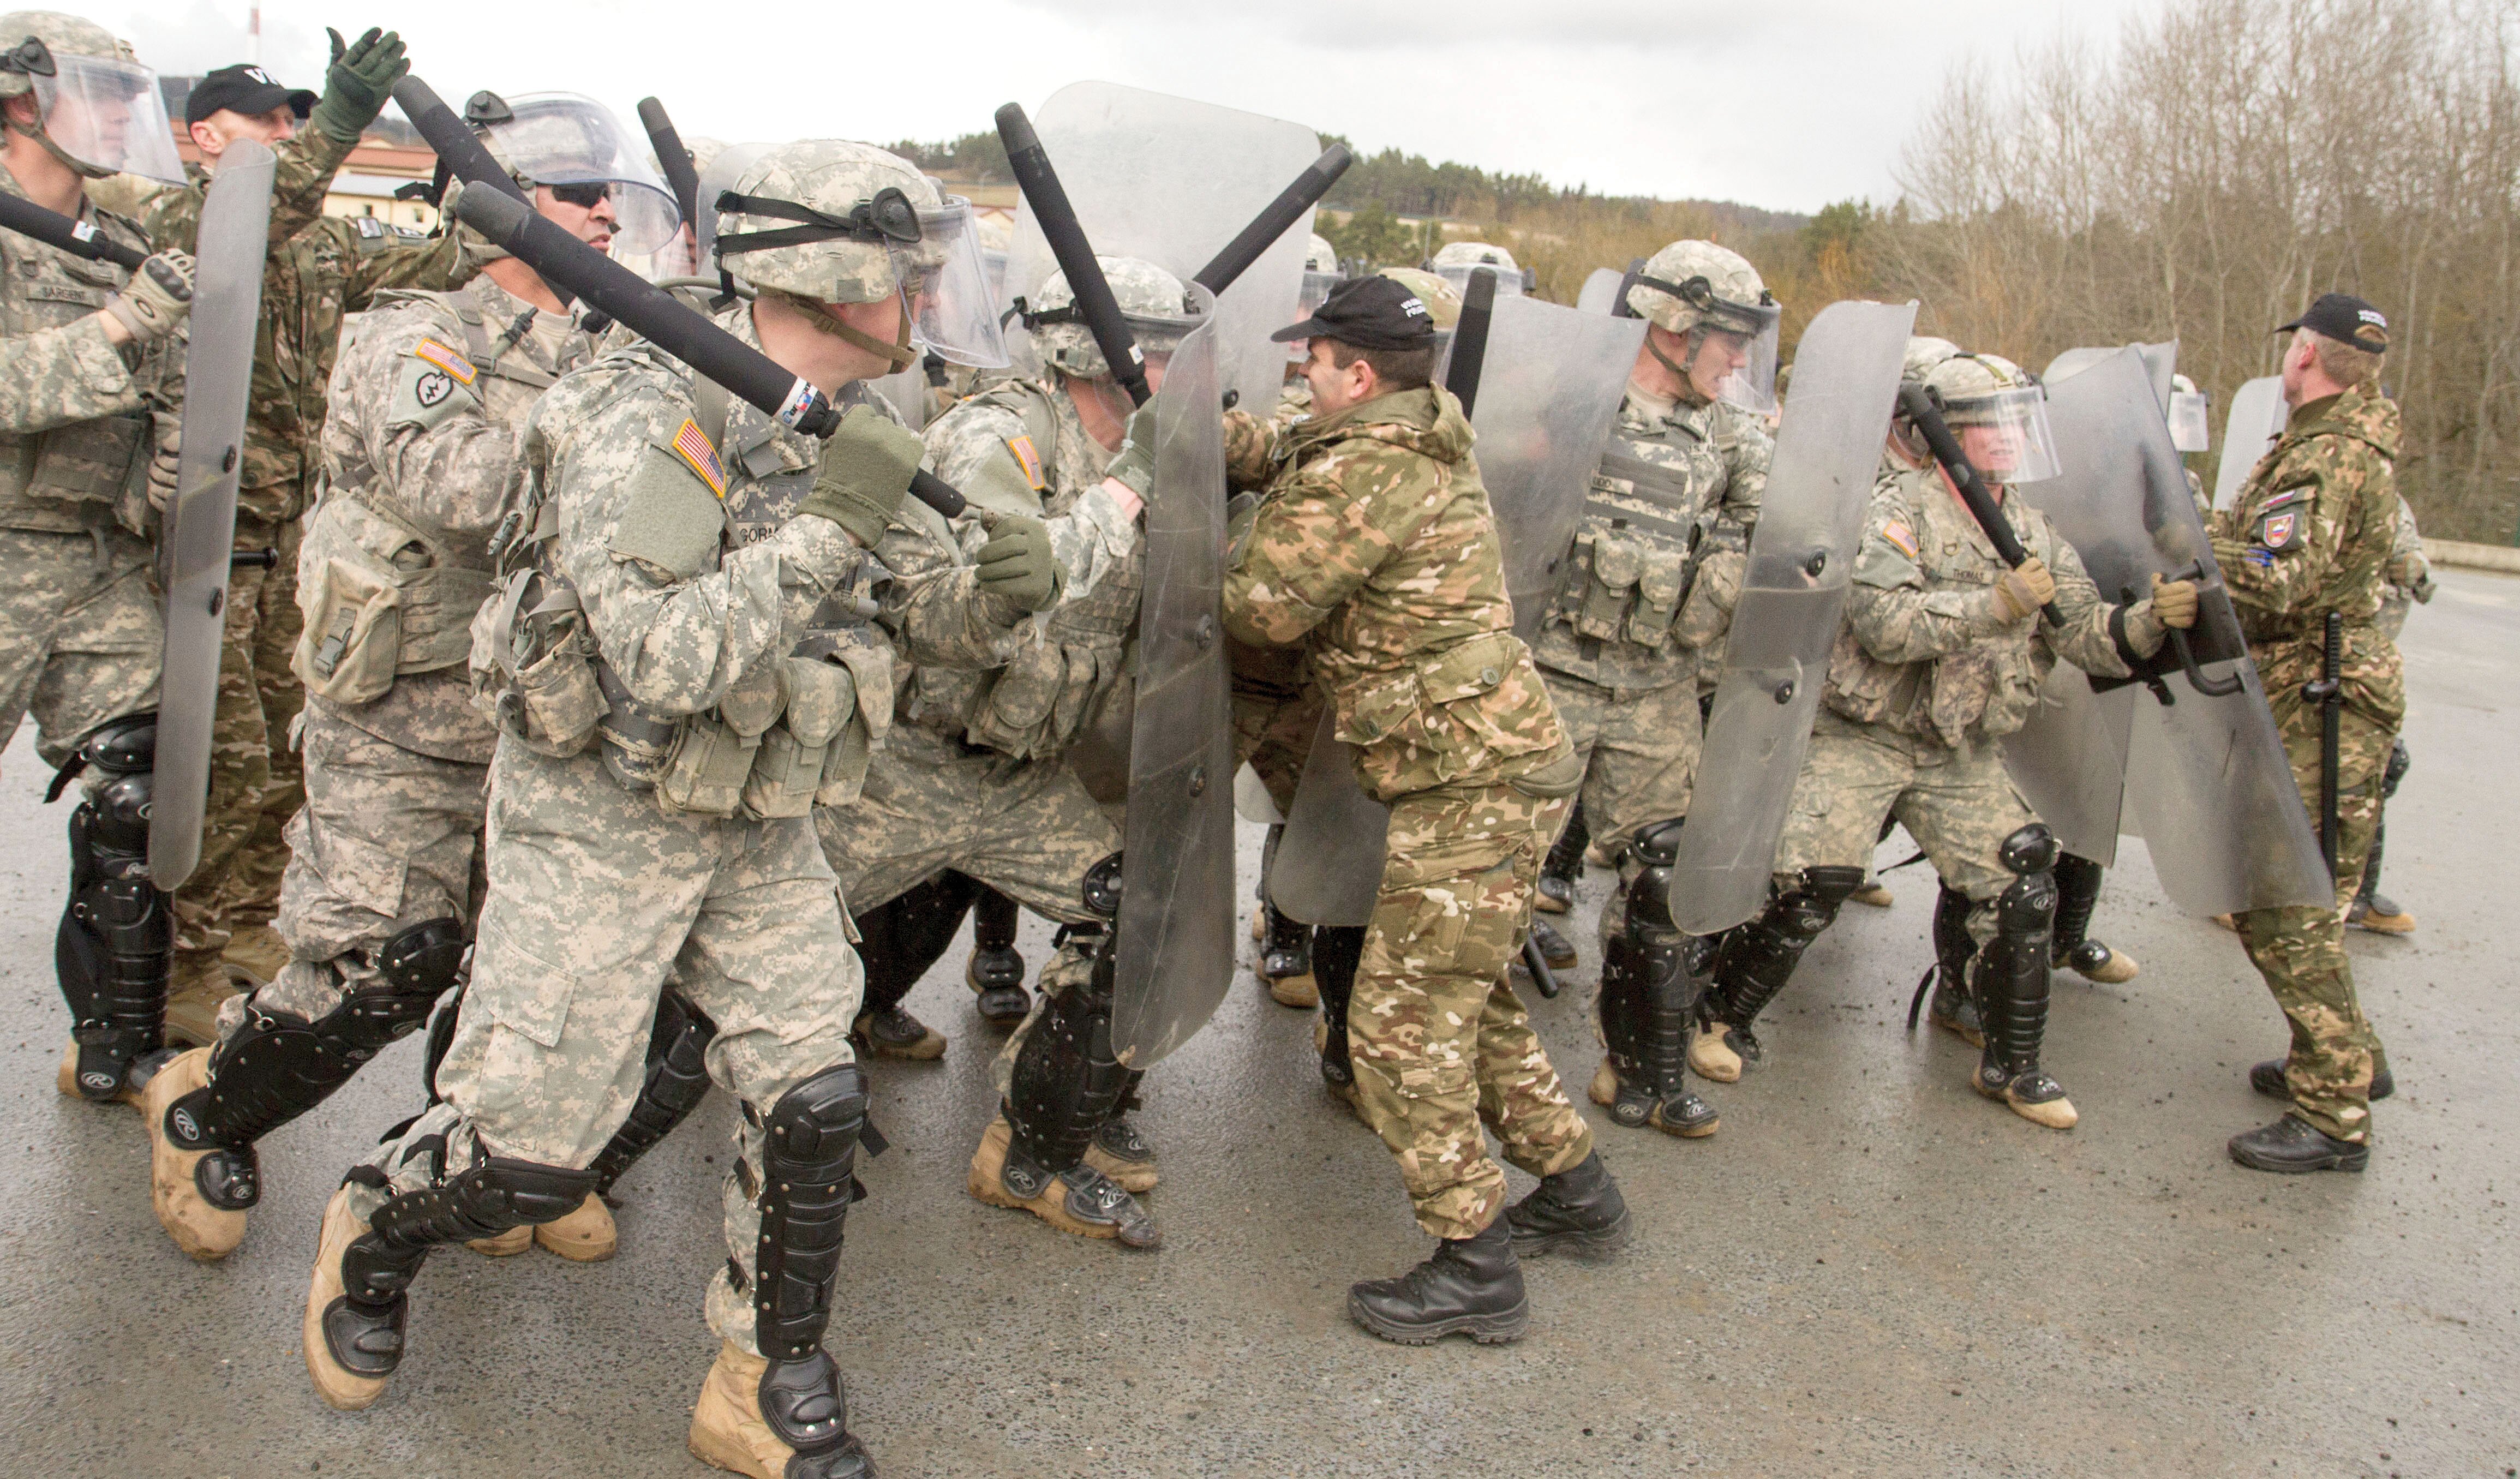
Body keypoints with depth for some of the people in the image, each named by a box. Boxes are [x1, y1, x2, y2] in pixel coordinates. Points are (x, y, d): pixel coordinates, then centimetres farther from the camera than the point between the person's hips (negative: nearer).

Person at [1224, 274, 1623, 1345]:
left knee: (1403, 1022, -4)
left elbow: (1262, 607, -14)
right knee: (1465, 995, 22)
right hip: (1506, 760, 10)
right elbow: (1279, 451, 22)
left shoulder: (1367, 470, -16)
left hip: (1469, 782, -10)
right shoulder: (1427, 439, 14)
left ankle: (1474, 1271, 3)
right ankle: (1575, 1191, 34)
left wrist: (1258, 521, 4)